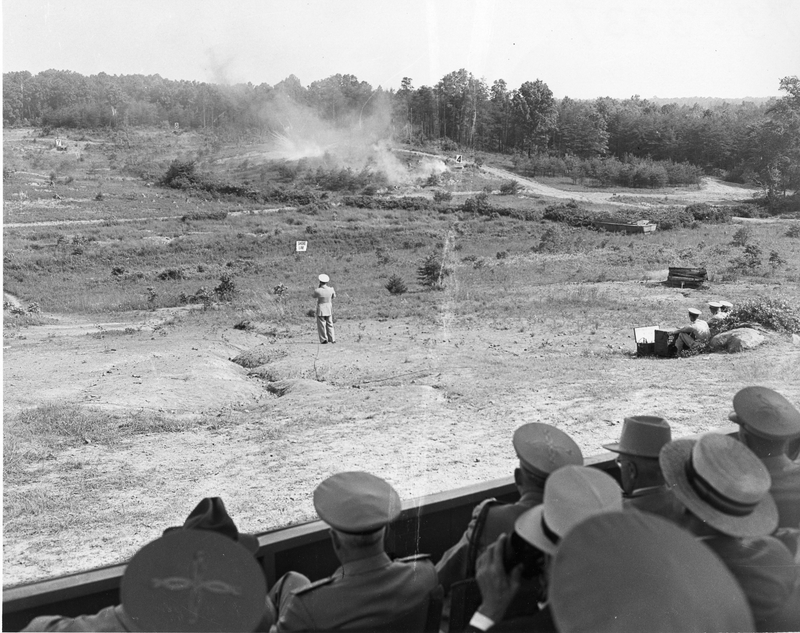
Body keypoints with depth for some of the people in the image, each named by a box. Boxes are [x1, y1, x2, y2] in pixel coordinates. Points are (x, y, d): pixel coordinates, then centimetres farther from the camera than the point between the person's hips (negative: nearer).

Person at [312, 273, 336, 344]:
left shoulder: (318, 290, -18)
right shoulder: (331, 289, -9)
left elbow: (314, 296, 3)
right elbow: (334, 296, 13)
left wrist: (318, 287, 5)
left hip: (321, 310, -4)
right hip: (329, 309, 4)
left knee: (322, 325, 5)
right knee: (330, 324, 15)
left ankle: (324, 340, 3)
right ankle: (332, 339, 16)